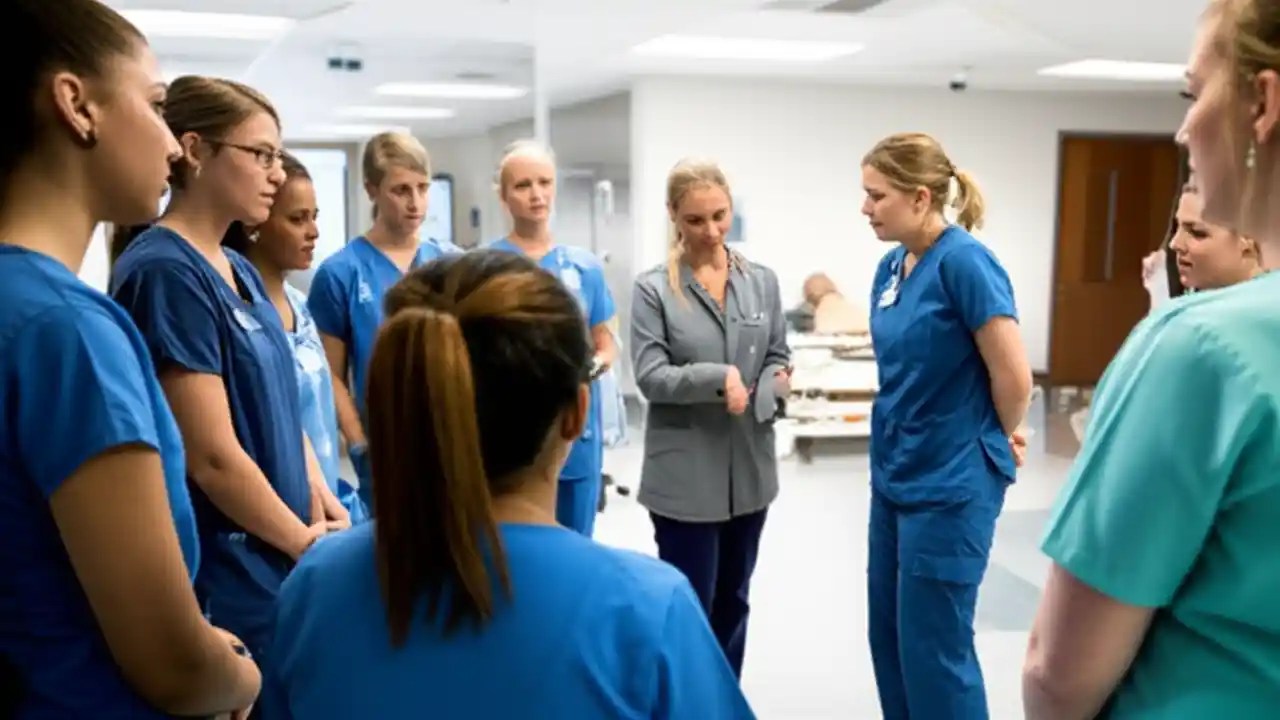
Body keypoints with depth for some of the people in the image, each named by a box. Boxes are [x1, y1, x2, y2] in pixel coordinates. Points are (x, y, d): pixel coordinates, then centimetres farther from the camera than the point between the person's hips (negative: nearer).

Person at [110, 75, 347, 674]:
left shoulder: (241, 272, 8)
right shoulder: (165, 272, -18)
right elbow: (213, 458, -21)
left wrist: (327, 515, 3)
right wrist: (306, 541, -9)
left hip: (279, 567, 8)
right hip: (226, 583, -8)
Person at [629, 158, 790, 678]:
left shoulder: (762, 281, 6)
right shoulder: (653, 288, -6)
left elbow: (778, 358, 8)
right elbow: (649, 375, -12)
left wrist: (774, 385, -14)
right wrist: (718, 378, -25)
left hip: (749, 467, 4)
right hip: (684, 473, -4)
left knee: (733, 603, 17)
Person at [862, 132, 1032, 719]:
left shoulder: (963, 261, -18)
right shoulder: (890, 267, 6)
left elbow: (1014, 376, -17)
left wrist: (999, 438, -1)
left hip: (950, 484, -8)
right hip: (894, 475, 8)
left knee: (934, 647, 2)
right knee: (889, 637, 16)